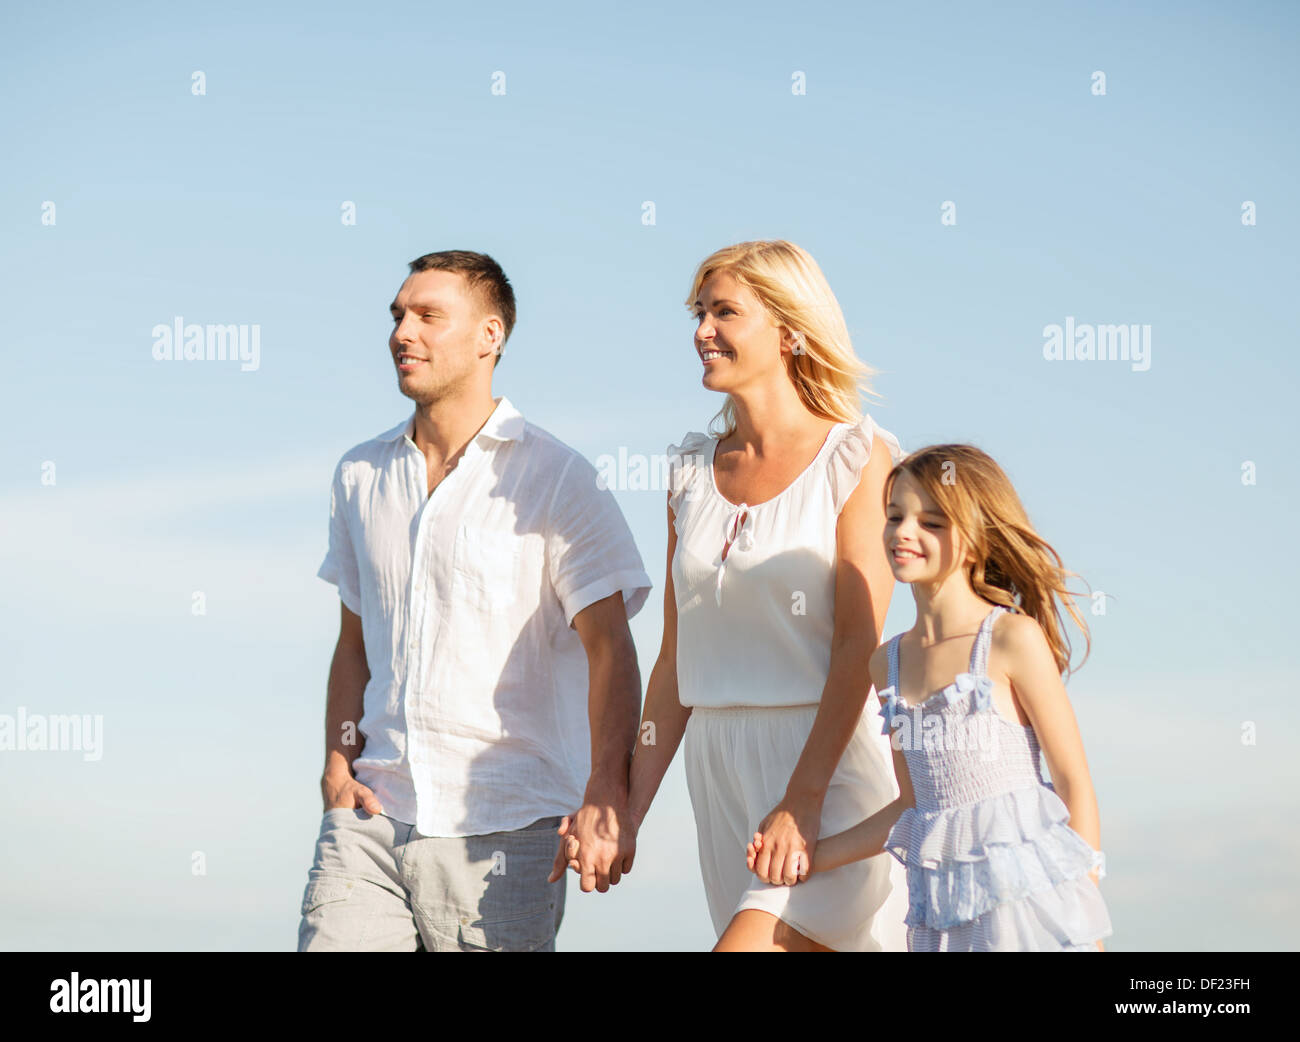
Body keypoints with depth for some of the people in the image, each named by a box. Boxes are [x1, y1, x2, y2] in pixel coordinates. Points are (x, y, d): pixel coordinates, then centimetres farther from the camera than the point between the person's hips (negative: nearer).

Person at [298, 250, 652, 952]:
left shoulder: (557, 479, -2)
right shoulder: (360, 475, 14)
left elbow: (609, 645, -10)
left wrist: (604, 794, -23)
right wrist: (339, 759, 6)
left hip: (501, 832, -4)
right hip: (371, 815, 4)